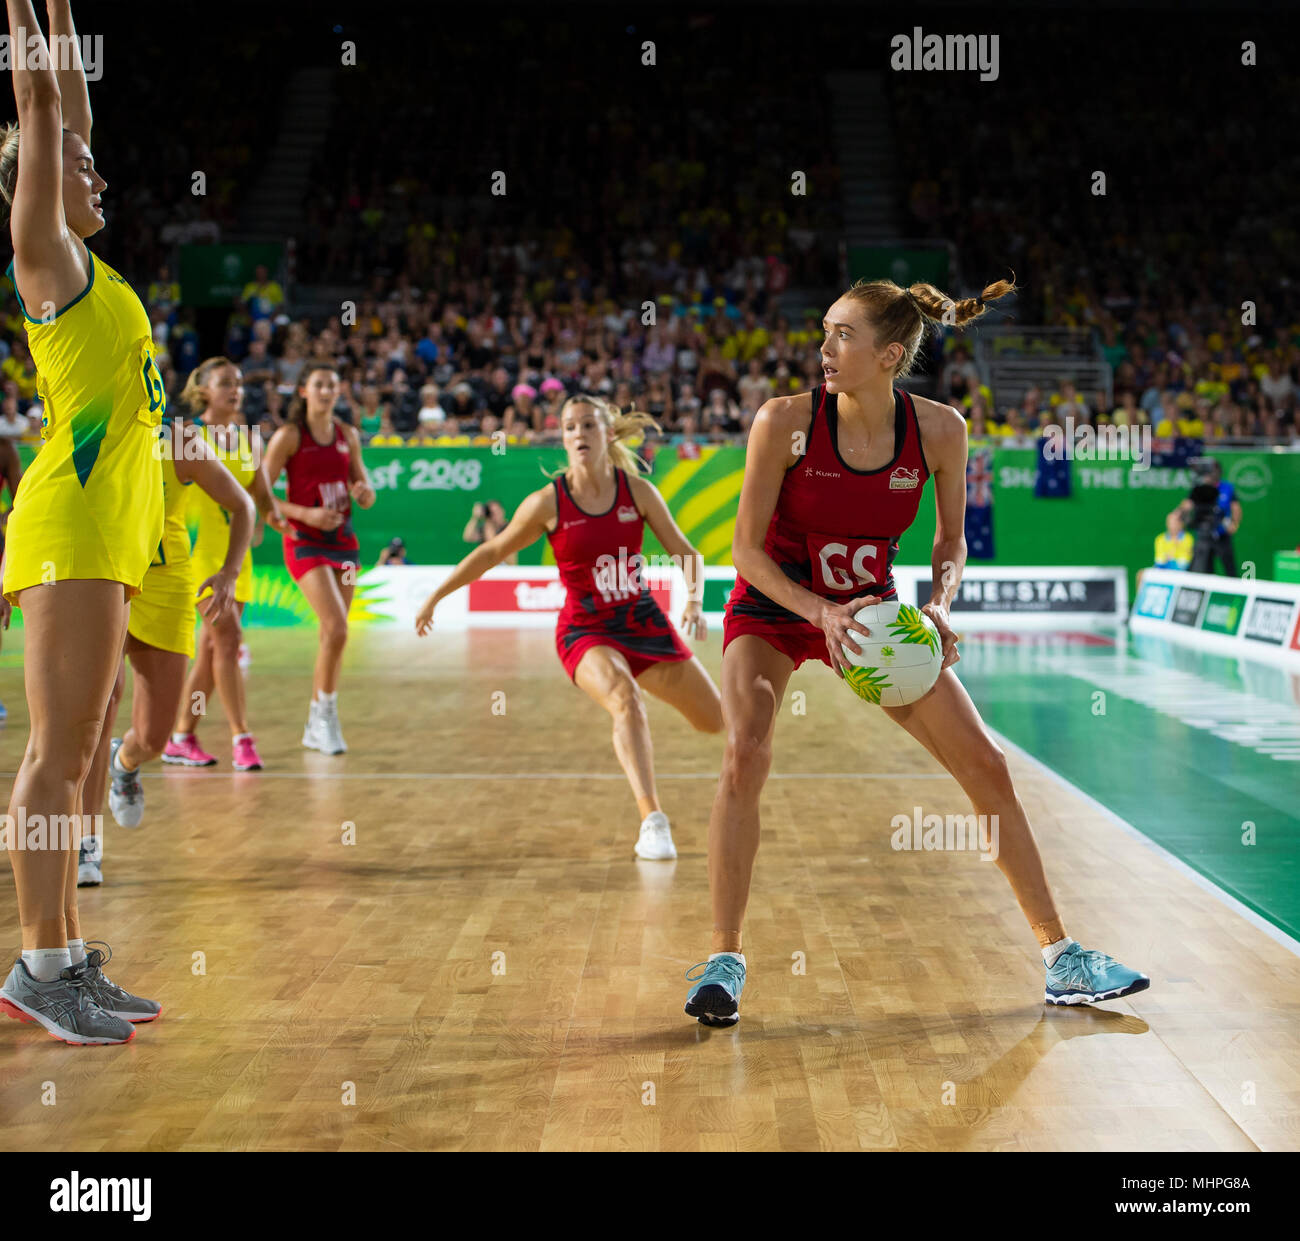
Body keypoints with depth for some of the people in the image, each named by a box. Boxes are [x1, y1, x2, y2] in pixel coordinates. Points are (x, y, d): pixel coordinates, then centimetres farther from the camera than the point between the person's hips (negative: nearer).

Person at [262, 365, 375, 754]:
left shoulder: (348, 436, 9)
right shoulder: (288, 436, -6)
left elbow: (364, 490, 15)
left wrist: (365, 492, -9)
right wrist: (305, 514, -21)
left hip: (343, 540, 5)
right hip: (305, 543, -5)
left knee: (331, 635, 7)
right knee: (337, 628, -20)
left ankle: (315, 728, 18)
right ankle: (325, 714, -3)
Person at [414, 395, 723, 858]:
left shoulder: (638, 491, -7)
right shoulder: (549, 502, -12)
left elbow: (685, 552, 0)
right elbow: (492, 552, -1)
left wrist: (694, 600, -18)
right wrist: (436, 596, 3)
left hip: (643, 621, 4)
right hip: (586, 630, -4)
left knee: (715, 719, 9)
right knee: (626, 701, -36)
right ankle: (652, 821, -38)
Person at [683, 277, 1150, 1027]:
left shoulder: (940, 431, -15)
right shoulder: (785, 422, -21)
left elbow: (952, 542, -1)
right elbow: (748, 549, -16)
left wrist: (938, 605, -21)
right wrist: (821, 610, -31)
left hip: (872, 610, 3)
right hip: (773, 607, -2)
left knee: (987, 767, -2)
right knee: (746, 756, -28)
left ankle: (1060, 956, 11)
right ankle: (725, 962, -15)